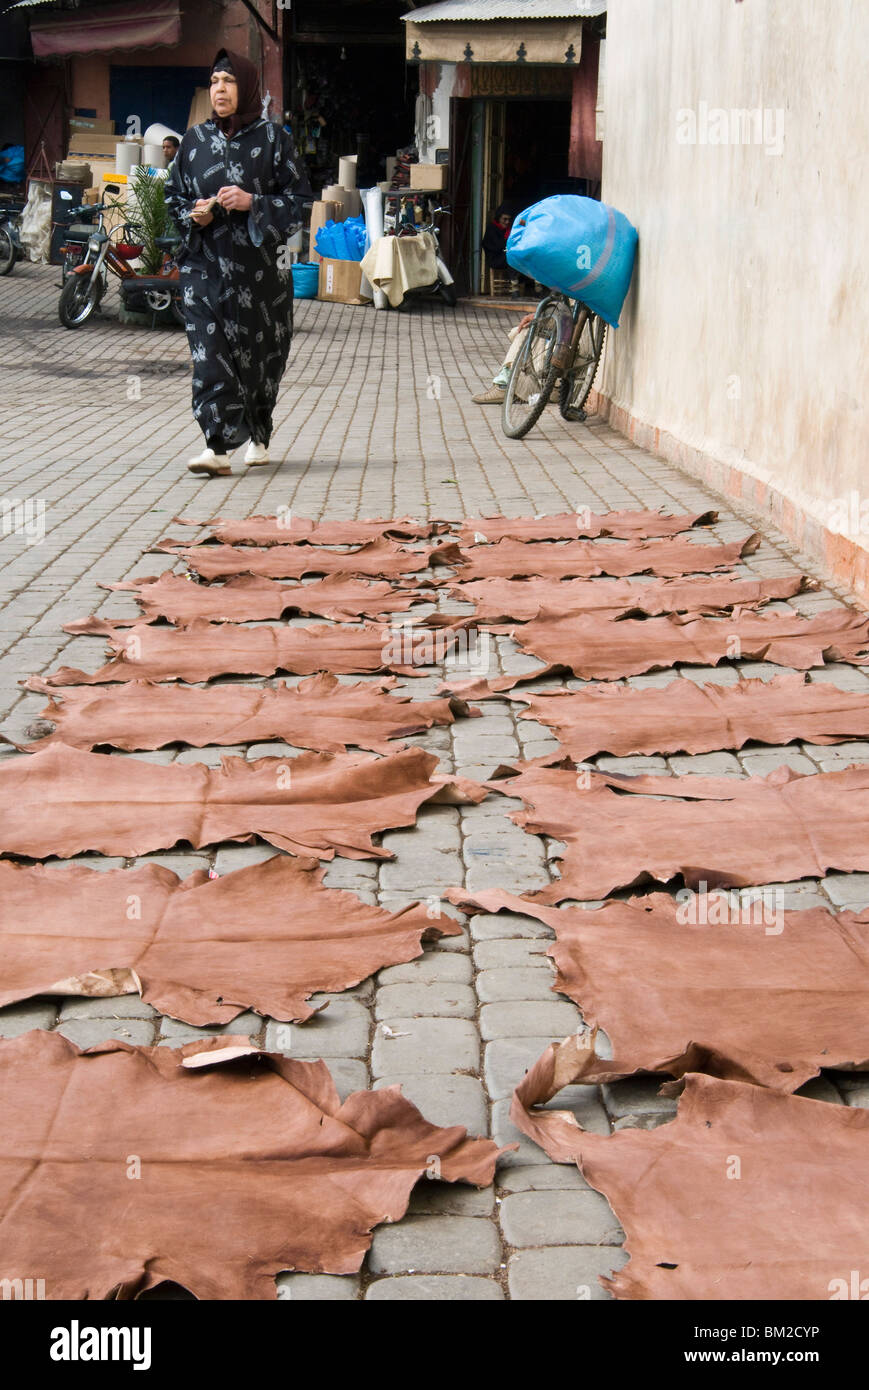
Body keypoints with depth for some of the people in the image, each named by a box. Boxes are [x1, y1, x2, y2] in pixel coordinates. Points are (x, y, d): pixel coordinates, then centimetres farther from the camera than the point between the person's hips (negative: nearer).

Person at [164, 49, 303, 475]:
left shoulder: (272, 138, 1)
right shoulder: (195, 139, 10)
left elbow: (295, 201, -1)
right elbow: (174, 196, 15)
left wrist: (252, 203, -17)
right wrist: (193, 216, -6)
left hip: (259, 263, -1)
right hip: (206, 263, 1)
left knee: (259, 352, 8)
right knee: (210, 351, -11)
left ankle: (258, 436, 29)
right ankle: (218, 447, -14)